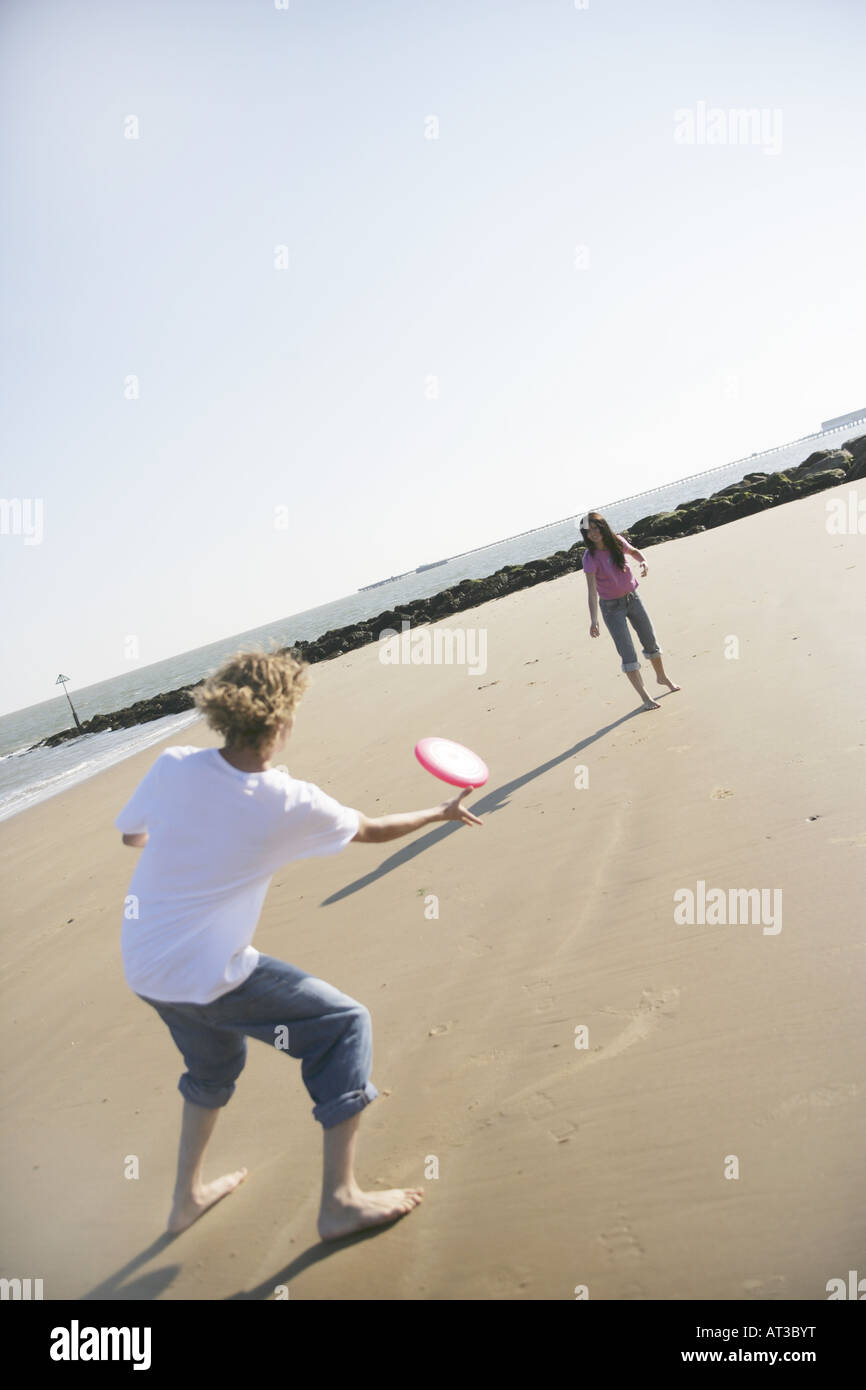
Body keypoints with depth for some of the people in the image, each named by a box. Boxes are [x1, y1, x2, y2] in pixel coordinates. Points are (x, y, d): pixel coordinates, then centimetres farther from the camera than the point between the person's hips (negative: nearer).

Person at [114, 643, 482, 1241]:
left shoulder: (172, 766, -9)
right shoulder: (293, 804, -17)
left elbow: (131, 833, 9)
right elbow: (372, 830, 0)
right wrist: (442, 812, 16)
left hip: (143, 965, 6)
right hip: (208, 973, -6)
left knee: (215, 1062, 31)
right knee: (345, 1025, 7)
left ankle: (188, 1197, 47)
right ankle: (339, 1200, 9)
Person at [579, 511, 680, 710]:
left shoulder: (617, 541, -10)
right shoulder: (590, 557, -23)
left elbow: (633, 551, 14)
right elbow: (592, 590, -30)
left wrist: (643, 561, -8)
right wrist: (593, 620, -41)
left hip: (632, 597, 5)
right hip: (611, 606, -5)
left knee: (650, 641, 17)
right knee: (627, 652, -10)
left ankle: (662, 676, 41)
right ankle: (644, 695, -6)